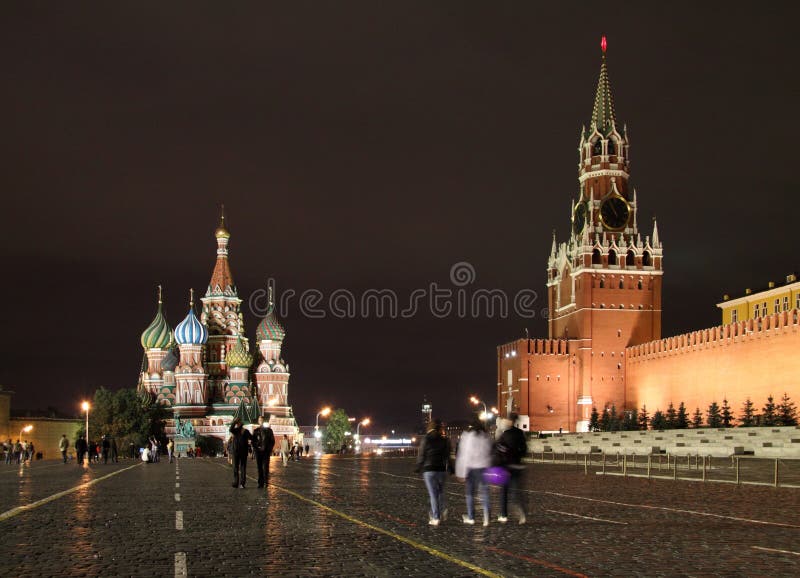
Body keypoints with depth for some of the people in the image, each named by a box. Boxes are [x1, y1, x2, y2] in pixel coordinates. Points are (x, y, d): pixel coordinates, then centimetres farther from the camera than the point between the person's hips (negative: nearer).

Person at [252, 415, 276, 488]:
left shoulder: (269, 430, 7)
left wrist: (270, 449, -5)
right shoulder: (256, 431, 12)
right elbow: (253, 441, 12)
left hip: (266, 451, -2)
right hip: (258, 451, 2)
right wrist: (255, 447, -5)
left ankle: (266, 481, -10)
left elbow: (272, 441, 6)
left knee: (265, 466, -12)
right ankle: (260, 482, 7)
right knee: (259, 467, 3)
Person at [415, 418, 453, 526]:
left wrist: (418, 468, 9)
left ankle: (435, 518, -2)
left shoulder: (426, 439, -5)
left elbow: (421, 455, -3)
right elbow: (448, 456, 3)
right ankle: (443, 510, -1)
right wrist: (450, 468, 13)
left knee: (433, 494, 0)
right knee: (440, 492, 20)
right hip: (442, 469, 3)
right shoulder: (445, 440, 1)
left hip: (429, 470, -3)